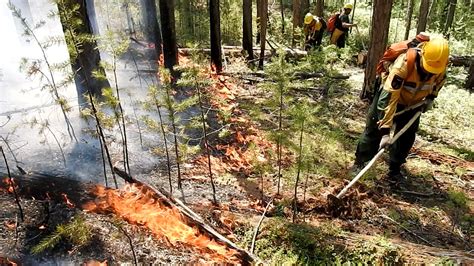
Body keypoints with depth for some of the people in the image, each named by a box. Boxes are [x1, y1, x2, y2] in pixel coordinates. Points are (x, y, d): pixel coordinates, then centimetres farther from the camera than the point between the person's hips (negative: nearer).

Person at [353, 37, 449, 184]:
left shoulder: (439, 64, -22)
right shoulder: (404, 64, -40)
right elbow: (388, 98, -44)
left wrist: (431, 97, -3)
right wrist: (385, 131, -47)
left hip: (413, 103, 4)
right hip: (390, 95, -4)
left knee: (406, 138, 3)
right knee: (374, 131, -1)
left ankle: (395, 170, 17)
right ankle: (359, 163, 13)